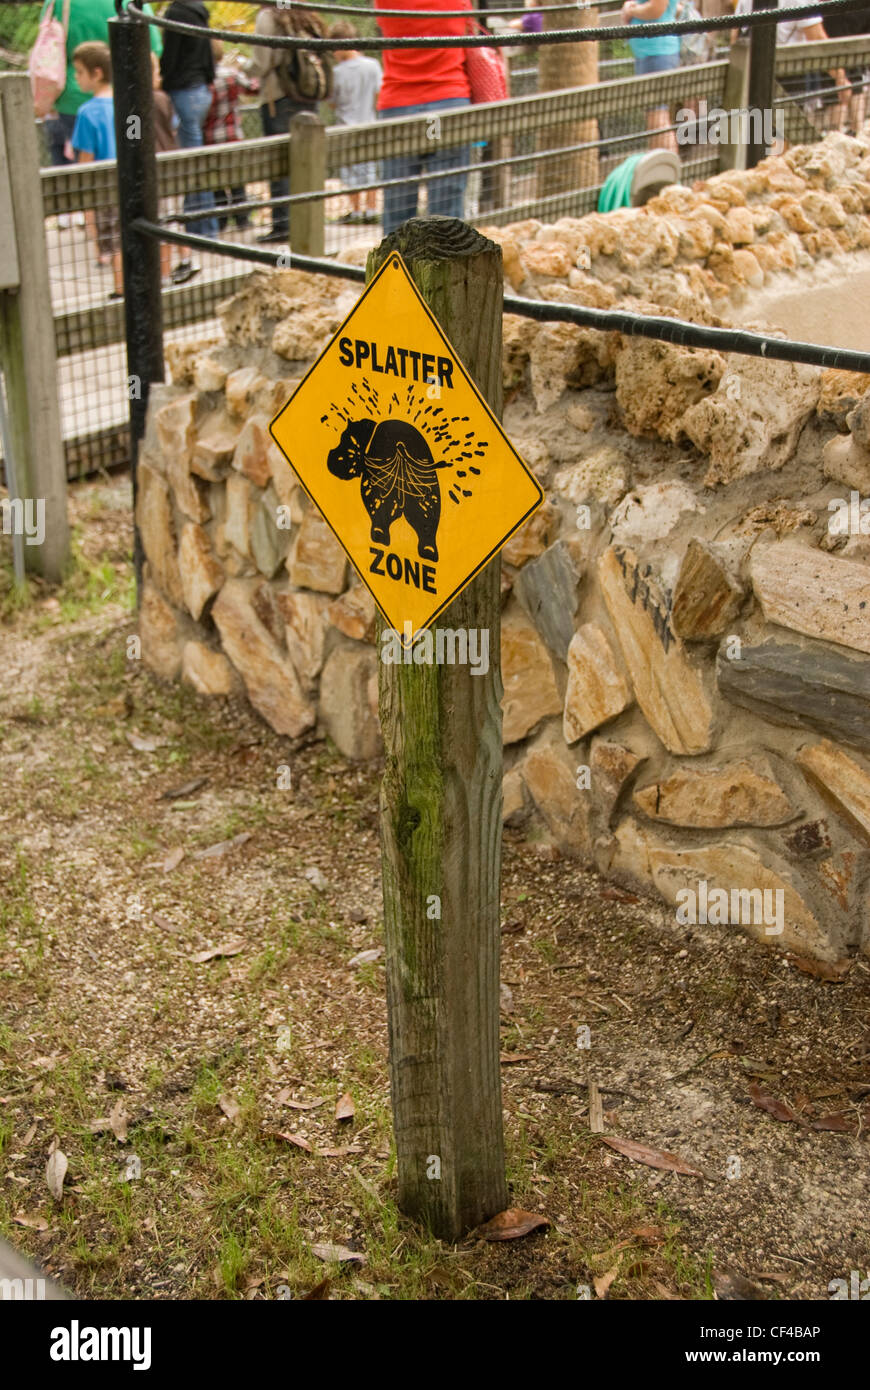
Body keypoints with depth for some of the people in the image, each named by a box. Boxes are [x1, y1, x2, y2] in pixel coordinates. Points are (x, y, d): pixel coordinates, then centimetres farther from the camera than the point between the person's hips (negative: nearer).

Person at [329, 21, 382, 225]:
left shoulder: (338, 72, -12)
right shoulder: (373, 65, -5)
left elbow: (333, 103, -5)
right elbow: (379, 94, 0)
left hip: (347, 127, -3)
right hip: (370, 124, 3)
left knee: (353, 172, 5)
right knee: (370, 169, 10)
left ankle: (356, 212, 10)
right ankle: (370, 211, 11)